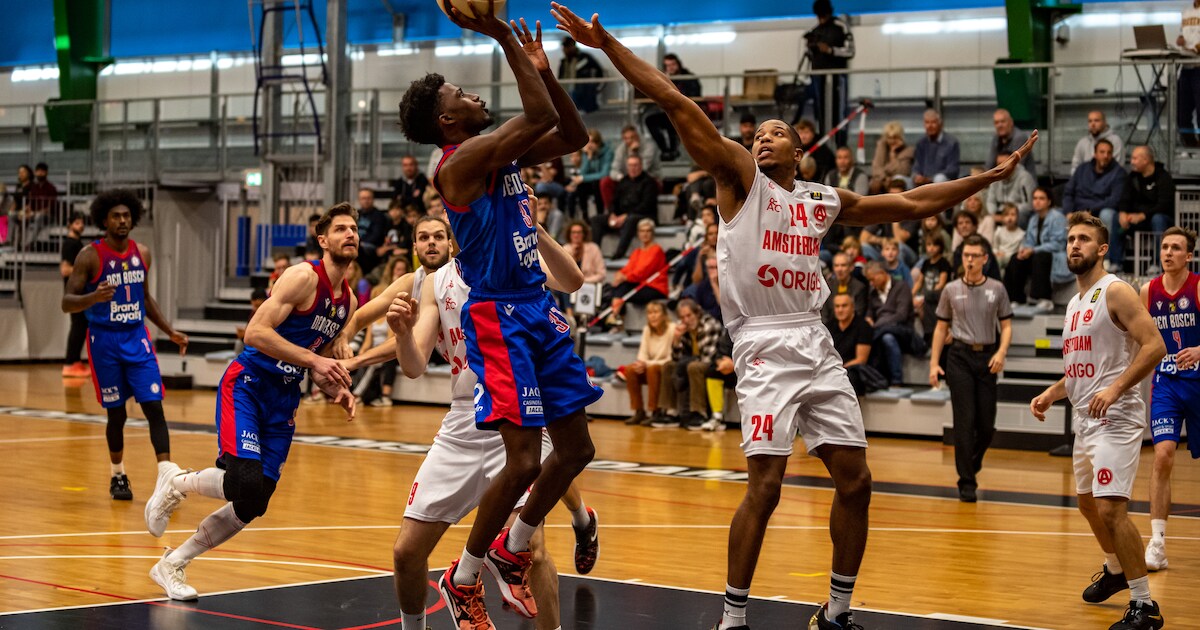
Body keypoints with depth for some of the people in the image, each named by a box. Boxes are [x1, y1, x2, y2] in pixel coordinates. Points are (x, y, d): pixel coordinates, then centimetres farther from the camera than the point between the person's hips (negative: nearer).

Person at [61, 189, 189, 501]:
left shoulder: (142, 254, 4)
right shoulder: (89, 256, -10)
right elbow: (67, 303, -12)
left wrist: (170, 331, 13)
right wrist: (93, 297, -33)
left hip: (137, 339, 3)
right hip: (105, 341, -3)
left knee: (154, 406, -9)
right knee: (116, 413, 5)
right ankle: (118, 476, 25)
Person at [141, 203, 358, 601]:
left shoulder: (348, 300, 11)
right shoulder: (304, 277, -13)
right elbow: (256, 332, -20)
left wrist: (336, 389, 3)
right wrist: (313, 360, -23)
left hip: (282, 402, 8)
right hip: (247, 385, -8)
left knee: (252, 506, 2)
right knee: (246, 482, -26)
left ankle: (172, 565, 18)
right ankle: (175, 482, 4)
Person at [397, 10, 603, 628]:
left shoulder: (502, 153, 11)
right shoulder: (459, 161, -15)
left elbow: (573, 135, 15)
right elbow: (539, 116, -24)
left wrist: (541, 66, 8)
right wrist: (504, 39, -19)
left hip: (537, 309, 9)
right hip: (497, 316, -9)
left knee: (576, 447, 11)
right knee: (524, 461, -11)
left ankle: (511, 549, 29)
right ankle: (463, 577, 8)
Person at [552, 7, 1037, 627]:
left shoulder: (826, 200, 18)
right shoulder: (741, 176, 5)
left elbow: (911, 204, 25)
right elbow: (678, 107, -5)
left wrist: (988, 177, 24)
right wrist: (606, 45, -12)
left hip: (817, 345, 6)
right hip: (764, 345, -6)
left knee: (855, 482, 5)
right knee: (764, 488, -14)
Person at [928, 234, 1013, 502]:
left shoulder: (997, 289, 4)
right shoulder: (951, 290, 4)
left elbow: (1006, 326, 6)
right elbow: (941, 328, 9)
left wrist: (1001, 352, -12)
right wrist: (934, 363, 2)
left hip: (987, 358, 1)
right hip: (960, 356, -1)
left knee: (987, 424, 1)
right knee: (965, 422, -6)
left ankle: (974, 460, 32)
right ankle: (966, 482, 0)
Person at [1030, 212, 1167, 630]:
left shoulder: (1115, 292, -10)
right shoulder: (1076, 303, 17)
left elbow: (1154, 345, -20)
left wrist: (1115, 389, -28)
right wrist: (1052, 394, 12)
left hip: (1115, 419, -10)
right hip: (1084, 420, 10)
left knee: (1111, 509, -18)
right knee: (1088, 502, 23)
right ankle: (1115, 570, 47)